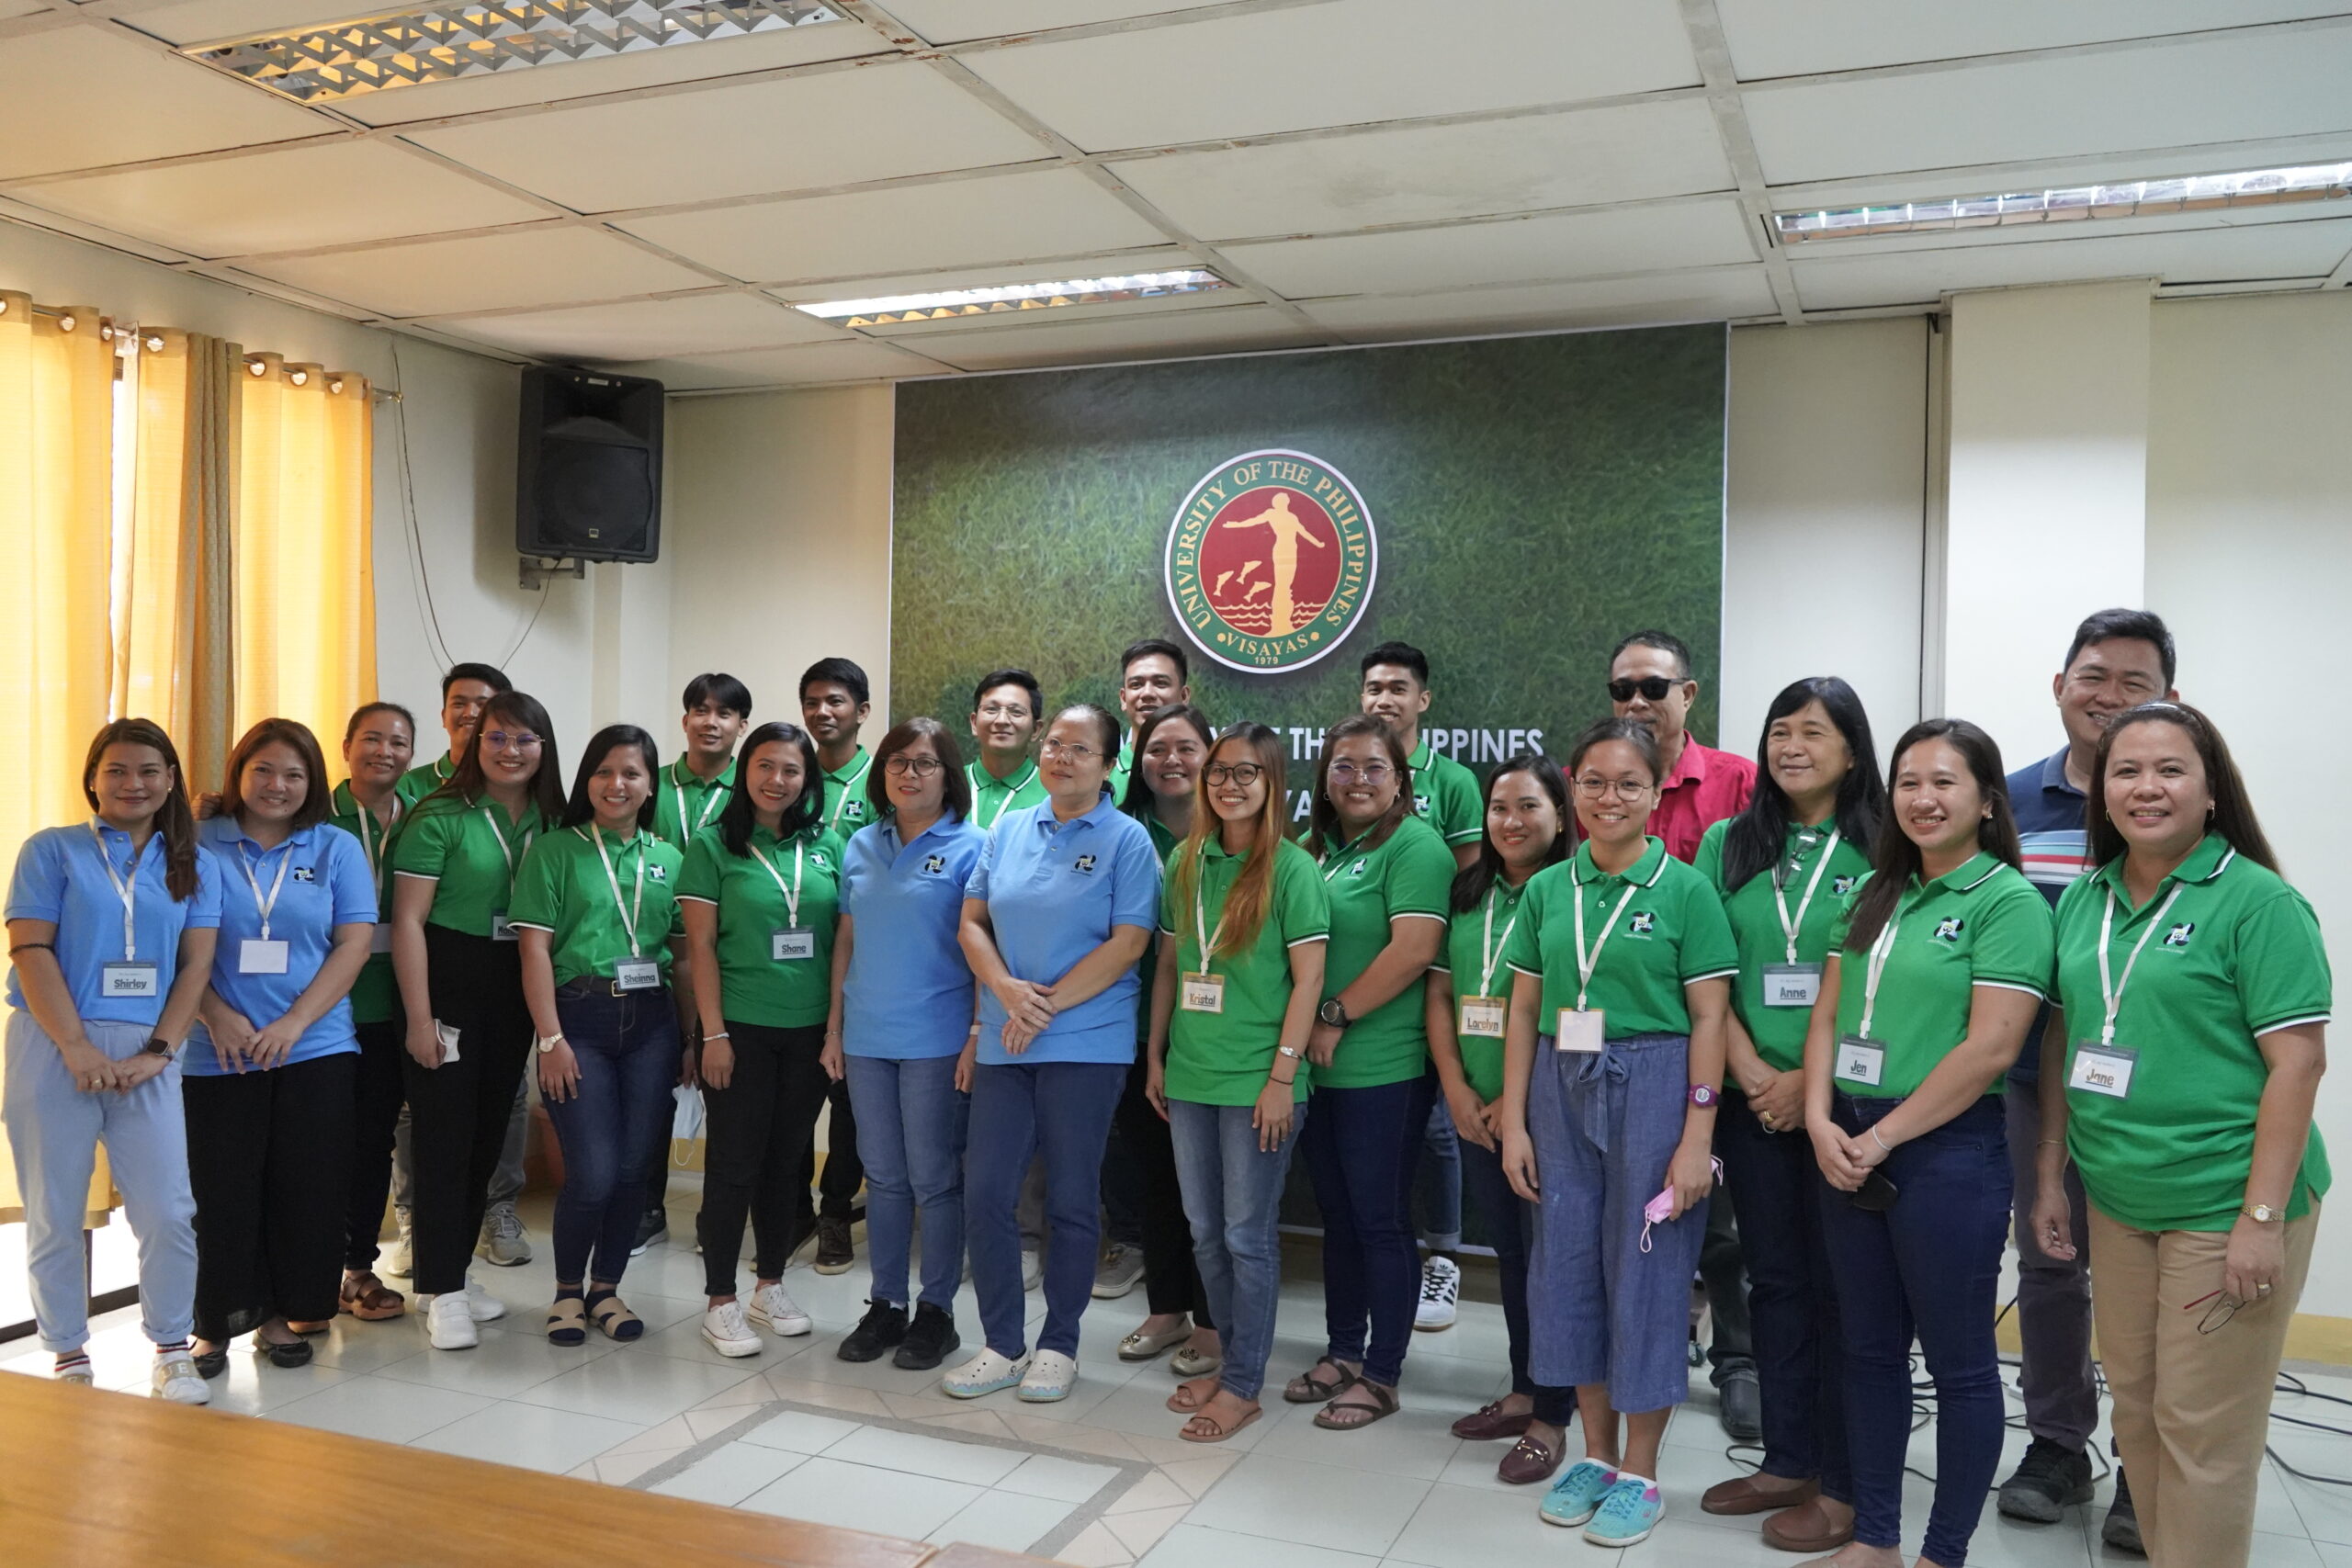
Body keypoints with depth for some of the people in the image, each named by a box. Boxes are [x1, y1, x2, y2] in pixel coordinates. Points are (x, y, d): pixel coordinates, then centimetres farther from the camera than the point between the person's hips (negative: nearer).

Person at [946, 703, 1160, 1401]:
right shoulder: (1008, 831, 10)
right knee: (984, 1192, 3)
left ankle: (1058, 1345, 21)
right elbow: (973, 921, 9)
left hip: (1086, 1043, -4)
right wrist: (1007, 991, -9)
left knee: (1070, 1200, 6)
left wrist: (1047, 1006, -13)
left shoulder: (1126, 839, -4)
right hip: (1003, 1043, 4)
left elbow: (1128, 943, -10)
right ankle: (1002, 1345, 17)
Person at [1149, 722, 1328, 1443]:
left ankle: (1243, 1384, 16)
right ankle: (1232, 1355, 31)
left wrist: (1282, 1075, -14)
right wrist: (1156, 1055, 12)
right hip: (1189, 1078, 6)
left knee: (1248, 1235, 3)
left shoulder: (1292, 869, -8)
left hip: (1256, 1082, -5)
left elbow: (1308, 979, -10)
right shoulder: (1185, 862, 7)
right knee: (1206, 1231, 14)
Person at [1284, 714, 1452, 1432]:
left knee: (1380, 1221, 3)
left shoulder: (1415, 846, -10)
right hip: (1317, 1067, 7)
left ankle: (1381, 1376, 15)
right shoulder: (1315, 848, 12)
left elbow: (1414, 949, -20)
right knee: (1338, 1216, 16)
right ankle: (1343, 1353, 30)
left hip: (1382, 1070, -7)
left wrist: (1336, 1016, -15)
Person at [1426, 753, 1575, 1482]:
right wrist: (1457, 1089, -1)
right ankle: (1523, 1390, 31)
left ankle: (1552, 1417, 15)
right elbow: (1440, 993, 9)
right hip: (1475, 1110, 6)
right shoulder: (1468, 894, 9)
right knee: (1509, 1250, 16)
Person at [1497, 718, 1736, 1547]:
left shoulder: (1686, 890, -4)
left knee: (1645, 1271, 3)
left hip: (1652, 1089, -4)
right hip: (1562, 1088, 4)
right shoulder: (1546, 890, 6)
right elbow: (1524, 1011, 8)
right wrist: (1513, 1121, 4)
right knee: (1567, 1264, 9)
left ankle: (1639, 1473, 19)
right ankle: (1596, 1454, 27)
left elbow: (1708, 1019, -6)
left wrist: (1697, 1138, -11)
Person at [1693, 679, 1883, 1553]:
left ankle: (1844, 1485, 15)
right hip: (1751, 1099, 4)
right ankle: (1787, 1461, 25)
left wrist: (1811, 1083, -13)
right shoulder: (1728, 844, 8)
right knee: (1775, 1278, 12)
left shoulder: (1882, 851, -3)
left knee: (1840, 1284, 4)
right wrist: (1751, 1072, -8)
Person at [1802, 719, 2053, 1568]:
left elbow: (1991, 1048, -16)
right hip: (1851, 1153, 7)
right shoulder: (1875, 896, 12)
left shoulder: (2009, 901, -9)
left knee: (1958, 1363, 6)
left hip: (1949, 1155, -6)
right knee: (1871, 1351, 15)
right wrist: (1822, 1123, -5)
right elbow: (1827, 1016, 11)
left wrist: (1880, 1137, -14)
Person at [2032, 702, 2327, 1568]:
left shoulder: (2257, 902, -11)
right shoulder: (2083, 901, 7)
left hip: (2223, 1204, -6)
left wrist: (2261, 1219, -17)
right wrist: (2051, 1174, 9)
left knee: (2202, 1435, 3)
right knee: (2135, 1414, 15)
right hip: (2117, 1200, 6)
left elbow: (2297, 1060, -14)